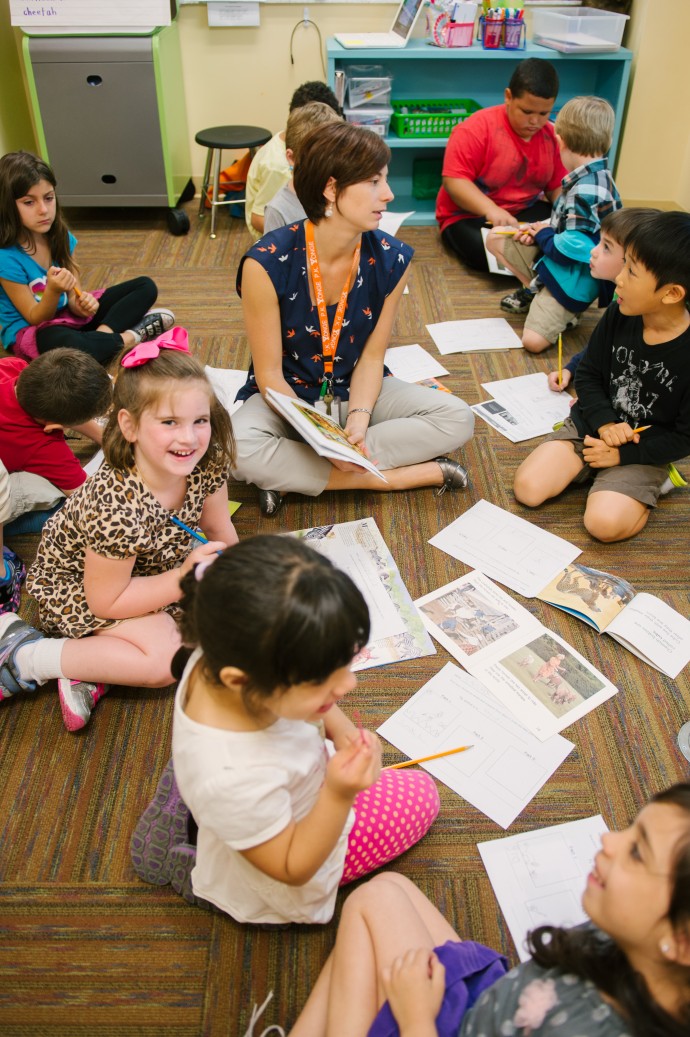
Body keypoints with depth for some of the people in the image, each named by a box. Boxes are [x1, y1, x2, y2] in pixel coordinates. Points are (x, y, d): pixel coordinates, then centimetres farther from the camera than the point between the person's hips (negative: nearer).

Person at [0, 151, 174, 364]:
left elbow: (73, 294, 0)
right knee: (69, 345, -44)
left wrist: (81, 303, -24)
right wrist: (53, 292, -36)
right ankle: (129, 337, -17)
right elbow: (35, 318, -16)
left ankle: (102, 332, -20)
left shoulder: (60, 236, -4)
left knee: (145, 287, 3)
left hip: (67, 313, 7)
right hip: (30, 331, -7)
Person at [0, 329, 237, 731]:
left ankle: (94, 661, -4)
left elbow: (220, 531, -2)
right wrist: (184, 578, -34)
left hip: (152, 565, 8)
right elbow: (106, 601, -29)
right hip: (75, 584, -8)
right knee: (166, 657, -23)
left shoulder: (208, 462, -21)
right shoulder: (115, 506, -40)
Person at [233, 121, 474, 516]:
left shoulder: (391, 261, -10)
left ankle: (295, 476, -20)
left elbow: (372, 357, -4)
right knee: (238, 449, -35)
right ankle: (400, 476, -22)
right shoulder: (267, 264, -21)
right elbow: (269, 373, -16)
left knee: (457, 419, -17)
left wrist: (359, 420, -23)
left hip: (355, 391, 4)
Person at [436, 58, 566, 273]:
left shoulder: (552, 135, 2)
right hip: (469, 215, -4)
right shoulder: (477, 128, -16)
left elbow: (558, 187, 7)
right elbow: (453, 180, -22)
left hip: (525, 212, 5)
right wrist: (492, 210, -36)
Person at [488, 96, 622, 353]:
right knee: (496, 237, 9)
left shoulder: (587, 191, -29)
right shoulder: (595, 178, 1)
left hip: (572, 280, -9)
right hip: (551, 255, 9)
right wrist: (541, 229, 0)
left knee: (534, 341, -21)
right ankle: (535, 291, 15)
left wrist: (543, 236, -10)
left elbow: (575, 248, -29)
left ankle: (566, 311, 8)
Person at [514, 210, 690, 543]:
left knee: (605, 522, -26)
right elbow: (588, 374, 3)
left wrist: (622, 454, -17)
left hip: (642, 452, -4)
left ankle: (651, 484, 2)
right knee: (528, 489, -13)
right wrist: (604, 421, -14)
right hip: (589, 427, 4)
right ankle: (588, 471, 10)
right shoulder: (617, 317, -9)